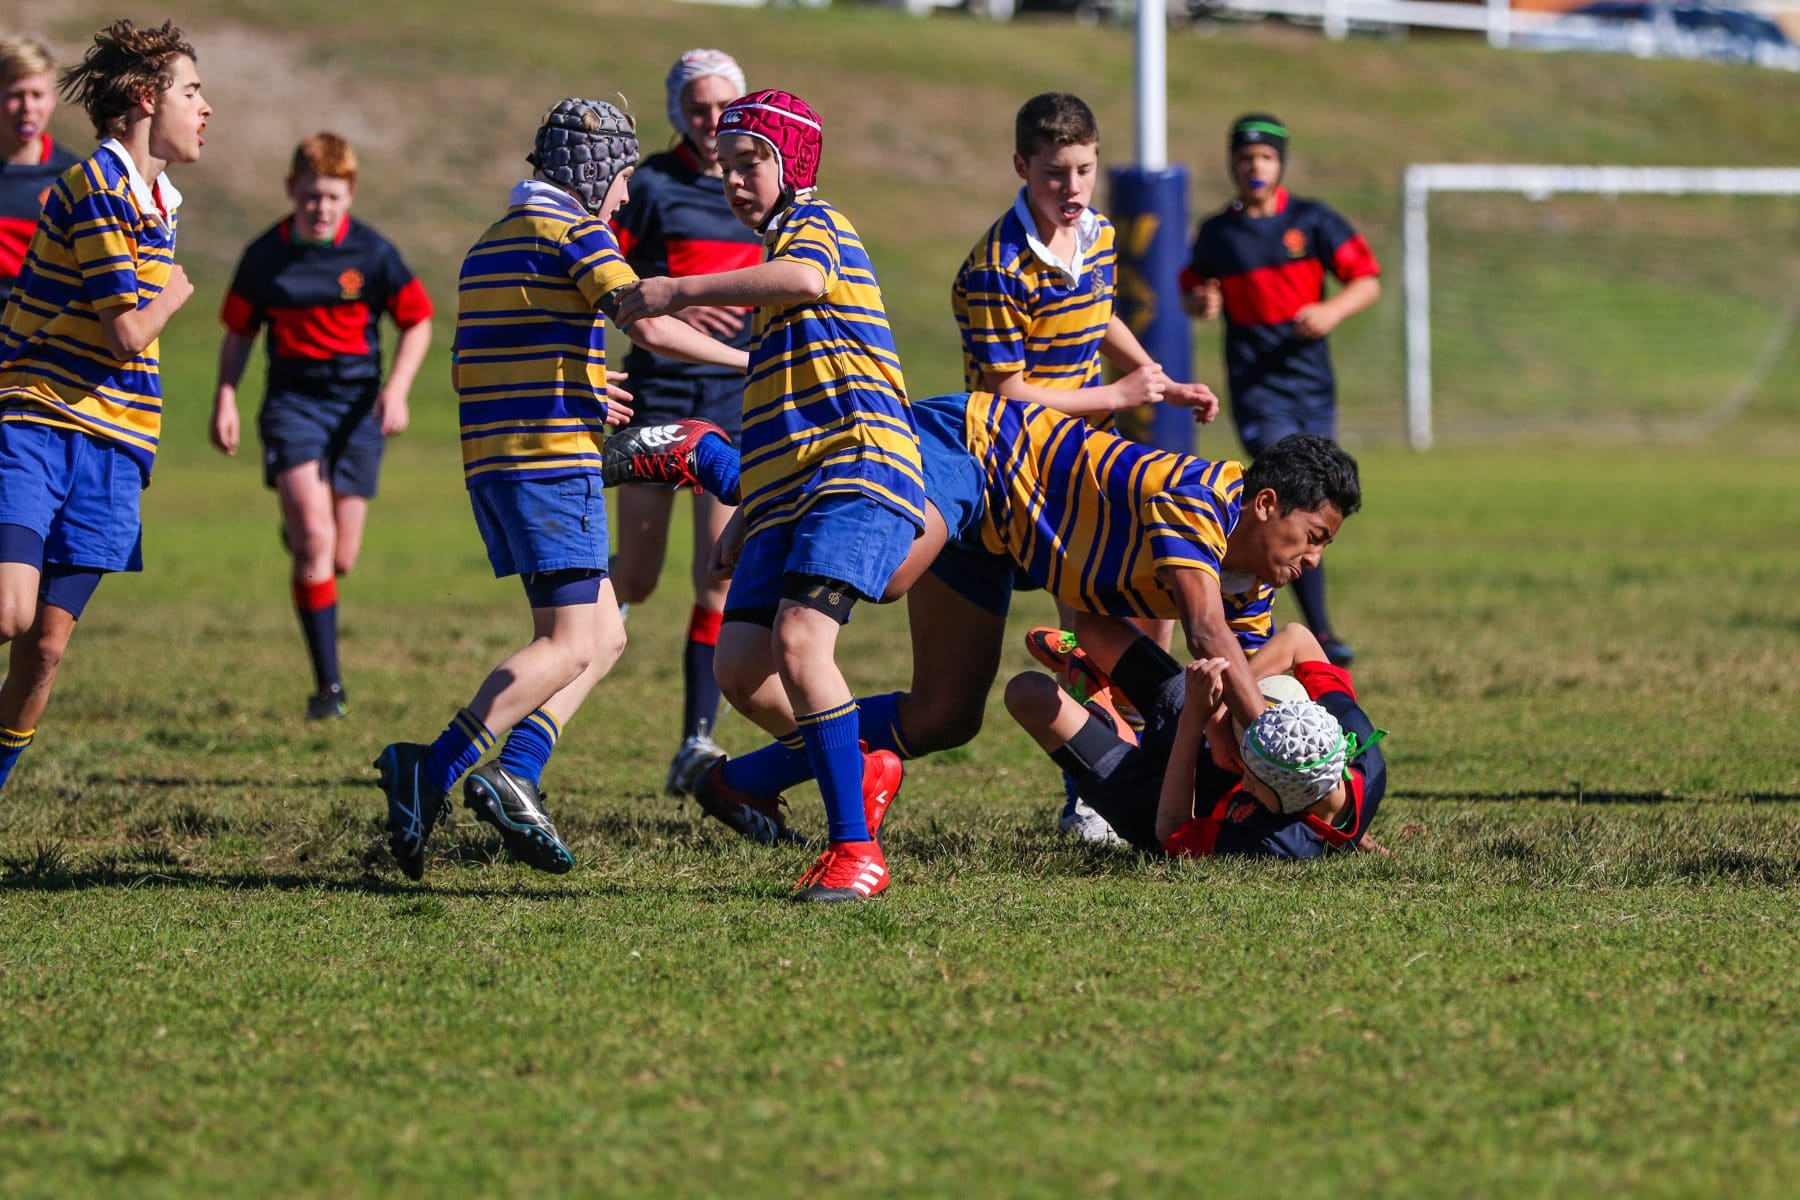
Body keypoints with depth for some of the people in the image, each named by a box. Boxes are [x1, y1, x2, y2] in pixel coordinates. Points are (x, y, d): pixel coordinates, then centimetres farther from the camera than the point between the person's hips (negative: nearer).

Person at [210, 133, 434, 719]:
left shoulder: (371, 252, -5)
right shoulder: (264, 256, -2)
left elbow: (417, 321, 6)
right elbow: (239, 330, 11)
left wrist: (397, 387, -6)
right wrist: (225, 396, 1)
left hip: (357, 405, 1)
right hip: (292, 401, -1)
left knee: (340, 560, 3)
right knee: (315, 539, -19)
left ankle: (298, 533, 45)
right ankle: (328, 685, -17)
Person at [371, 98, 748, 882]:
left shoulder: (489, 245, 20)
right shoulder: (572, 234, -7)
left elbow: (467, 373, 24)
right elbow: (653, 328, -18)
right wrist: (742, 359, -5)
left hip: (491, 460, 9)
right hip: (553, 460, -9)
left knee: (604, 637, 11)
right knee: (569, 644, -9)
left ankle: (515, 776, -5)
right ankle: (432, 772, -20)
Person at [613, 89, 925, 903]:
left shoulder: (814, 223, 0)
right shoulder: (778, 247, 29)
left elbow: (805, 280, -27)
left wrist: (683, 292, -25)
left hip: (857, 474, -9)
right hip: (784, 495, 9)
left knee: (799, 638, -25)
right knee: (740, 667, -3)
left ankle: (857, 848, -24)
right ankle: (857, 775, 20)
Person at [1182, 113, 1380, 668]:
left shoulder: (1313, 221, 3)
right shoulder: (1217, 233, 4)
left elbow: (1368, 281, 2)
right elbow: (1191, 288, 18)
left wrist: (1333, 310, -17)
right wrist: (1200, 303, -6)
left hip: (1312, 382, 2)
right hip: (1257, 388, -2)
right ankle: (1319, 631, -18)